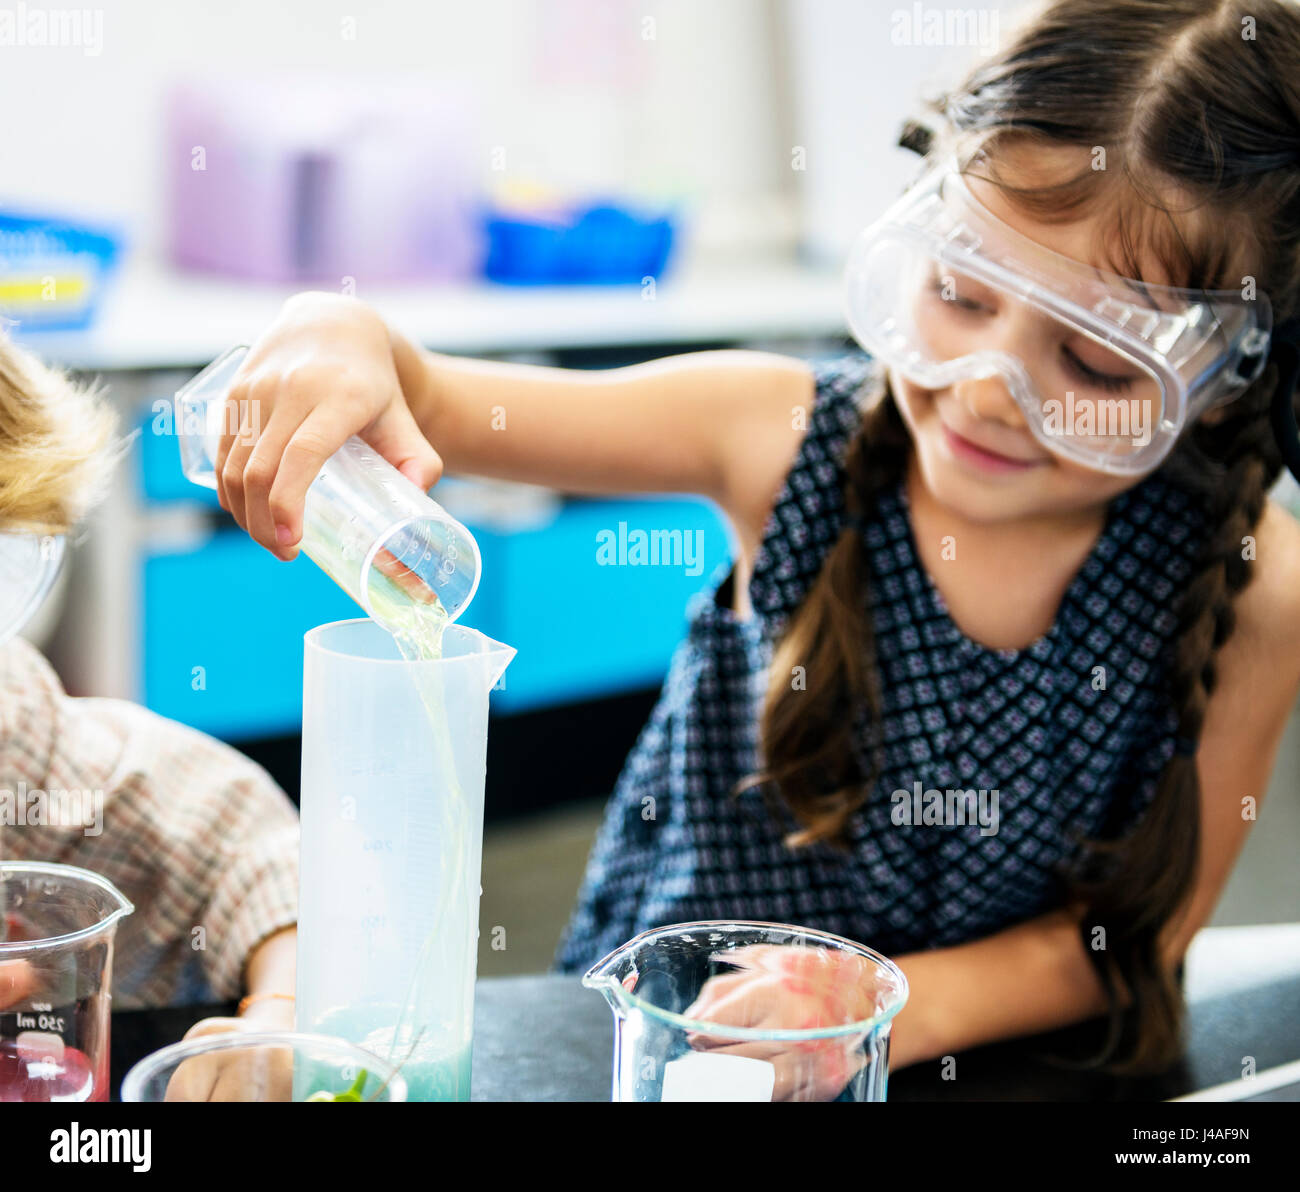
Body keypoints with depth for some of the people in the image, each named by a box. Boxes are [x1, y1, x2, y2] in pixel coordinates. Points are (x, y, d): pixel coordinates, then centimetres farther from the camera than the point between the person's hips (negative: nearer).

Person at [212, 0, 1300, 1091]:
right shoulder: (786, 435, -12)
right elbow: (430, 405, -7)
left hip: (978, 1066, 0)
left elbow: (1139, 932, -5)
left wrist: (900, 1008, -20)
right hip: (657, 1028, 1)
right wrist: (343, 339, -29)